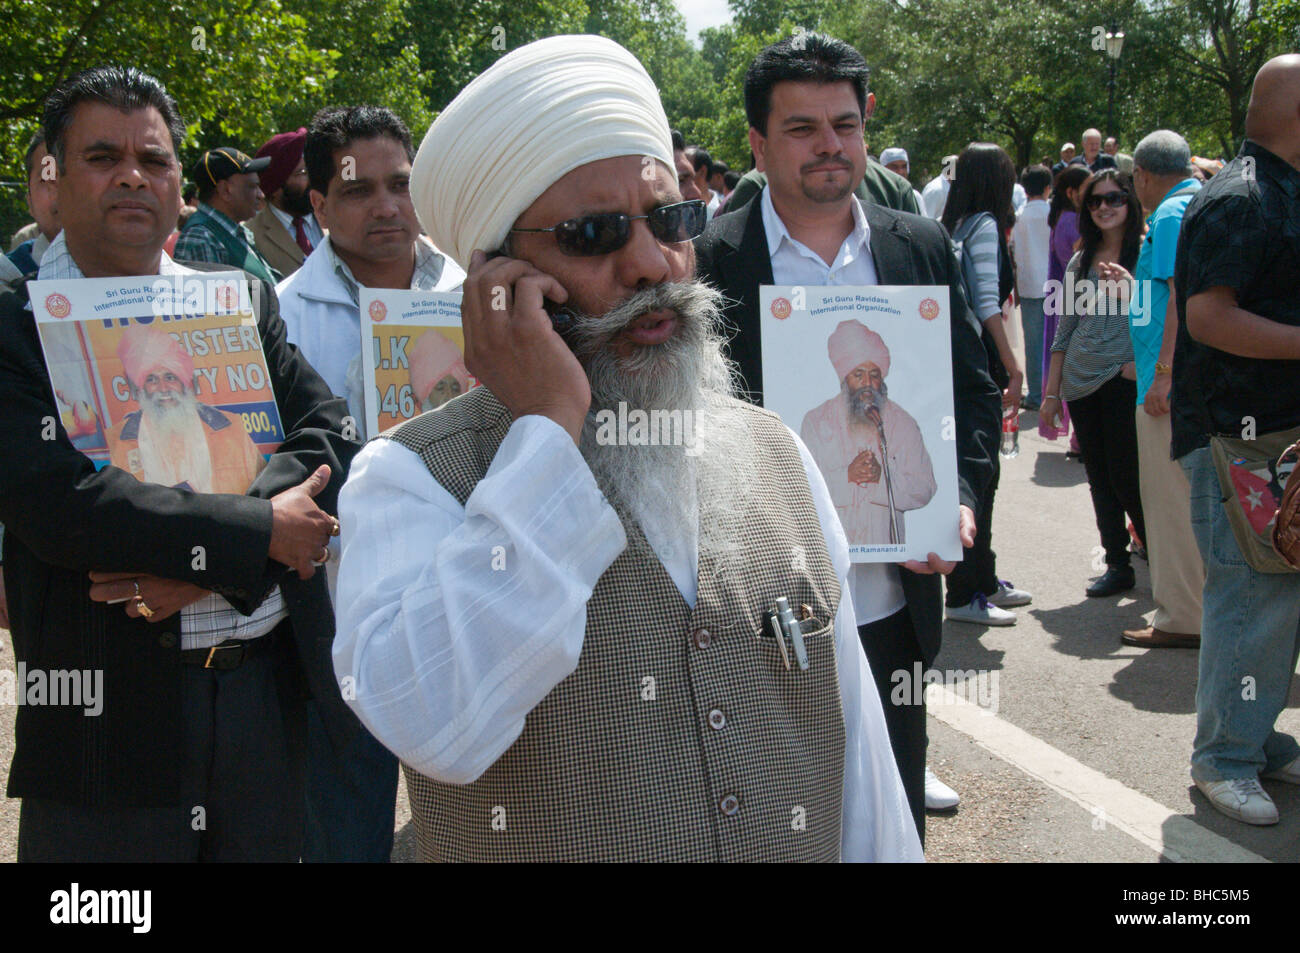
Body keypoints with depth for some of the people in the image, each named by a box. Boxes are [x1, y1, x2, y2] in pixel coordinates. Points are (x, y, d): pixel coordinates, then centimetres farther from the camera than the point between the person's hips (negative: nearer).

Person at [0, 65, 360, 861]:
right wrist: (256, 531, -15)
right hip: (109, 719, -4)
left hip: (268, 694, 4)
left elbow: (331, 438, -1)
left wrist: (202, 563, -15)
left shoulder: (244, 303, 9)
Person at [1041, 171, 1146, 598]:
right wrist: (1051, 391, 15)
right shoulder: (1080, 262, 14)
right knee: (1100, 479, 7)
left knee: (1126, 477, -6)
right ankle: (1117, 564, 16)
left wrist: (1130, 286, -21)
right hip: (1081, 382, 5)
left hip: (1125, 380, -5)